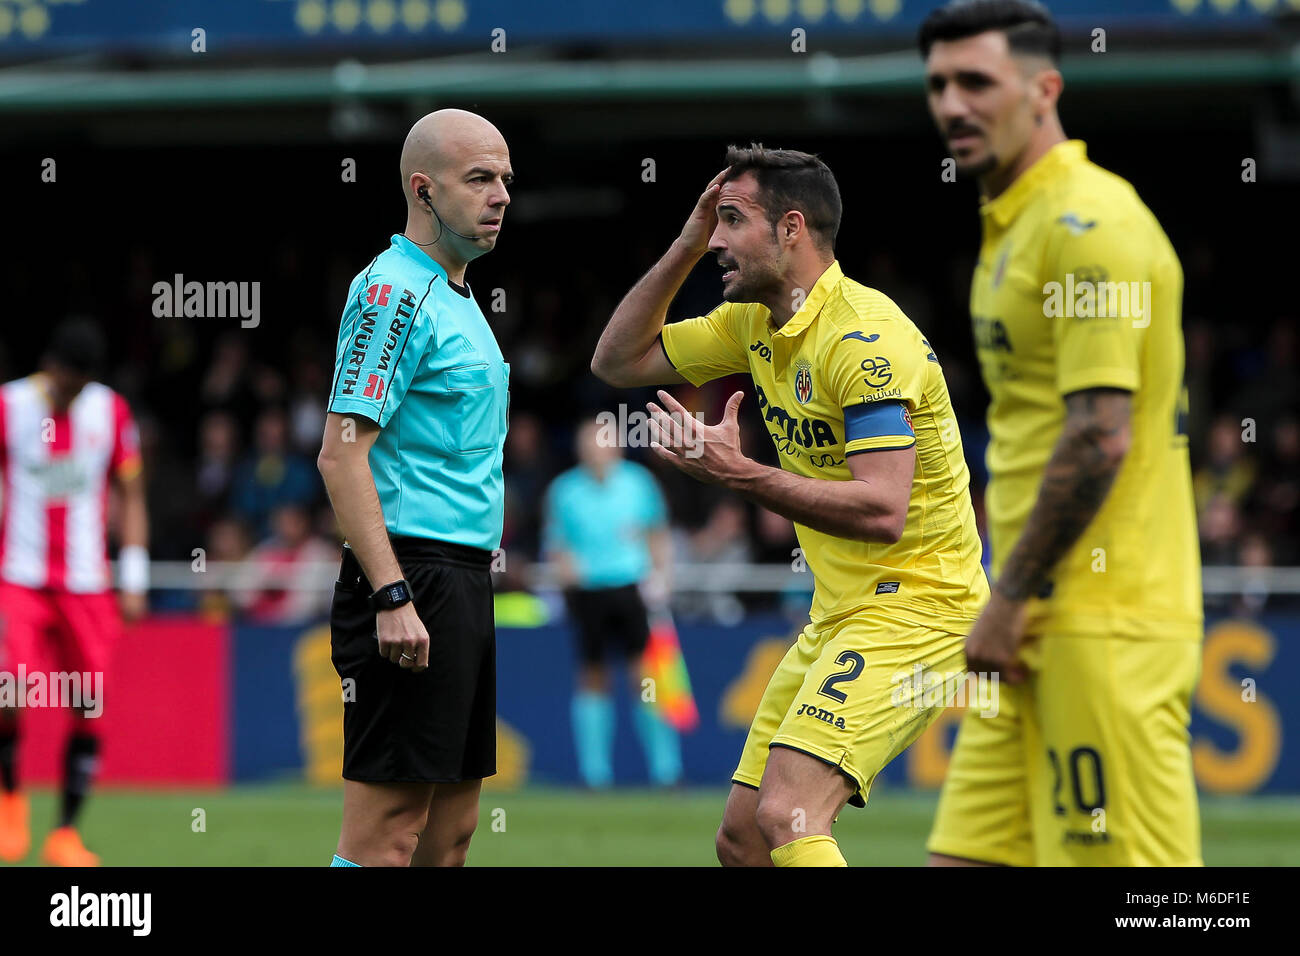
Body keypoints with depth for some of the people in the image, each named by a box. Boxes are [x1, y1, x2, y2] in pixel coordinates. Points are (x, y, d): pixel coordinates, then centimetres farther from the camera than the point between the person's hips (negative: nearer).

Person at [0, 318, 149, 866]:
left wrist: (134, 581, 6)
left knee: (89, 710, -3)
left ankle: (66, 833, 8)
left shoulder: (111, 413, 4)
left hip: (87, 585, 2)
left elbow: (130, 497, 12)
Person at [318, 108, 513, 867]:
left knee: (450, 830, 9)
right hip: (415, 575, -10)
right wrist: (392, 596, -24)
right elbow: (342, 454, -17)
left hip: (466, 583, 10)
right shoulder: (393, 291, -10)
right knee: (386, 831, -11)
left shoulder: (456, 298, 19)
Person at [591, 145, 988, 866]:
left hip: (912, 606, -10)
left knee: (787, 817, -25)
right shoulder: (755, 324, 10)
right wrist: (685, 246, 5)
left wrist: (740, 475, -27)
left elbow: (882, 510, -27)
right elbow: (618, 361, 15)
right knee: (740, 839, 6)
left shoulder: (863, 335, -20)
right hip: (836, 616, 10)